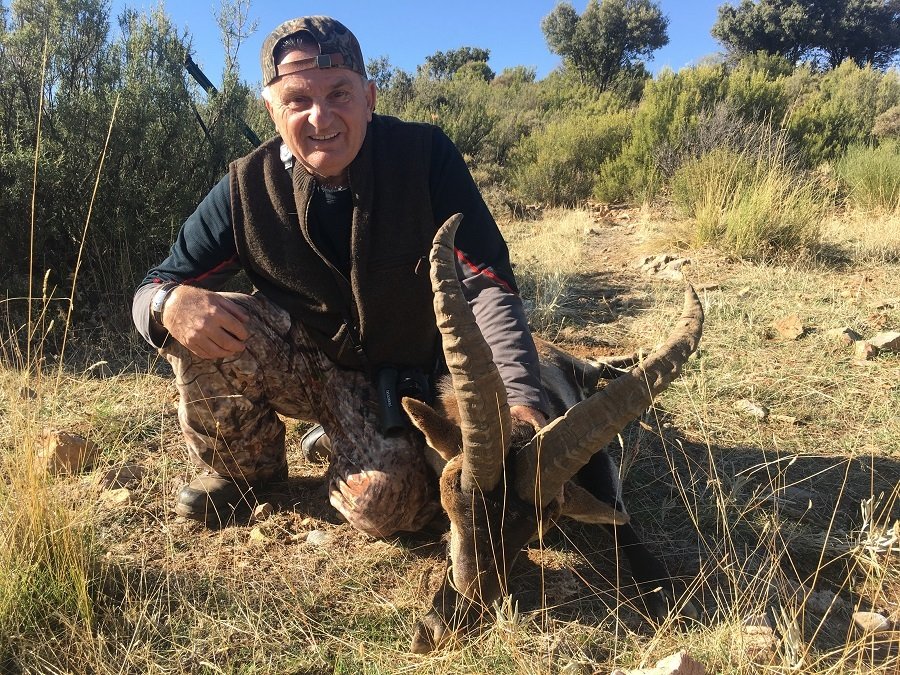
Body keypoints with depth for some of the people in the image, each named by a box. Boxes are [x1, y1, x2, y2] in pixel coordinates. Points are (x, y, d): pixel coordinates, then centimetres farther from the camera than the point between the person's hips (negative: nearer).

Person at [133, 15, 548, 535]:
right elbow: (154, 288, -6)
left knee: (384, 504, -27)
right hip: (305, 363, 2)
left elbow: (487, 282, -22)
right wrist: (171, 303, -33)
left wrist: (521, 396, -37)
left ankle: (340, 444, 11)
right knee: (198, 327, -24)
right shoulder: (247, 189, -12)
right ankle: (248, 467, 5)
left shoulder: (425, 156, -17)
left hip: (405, 380, -1)